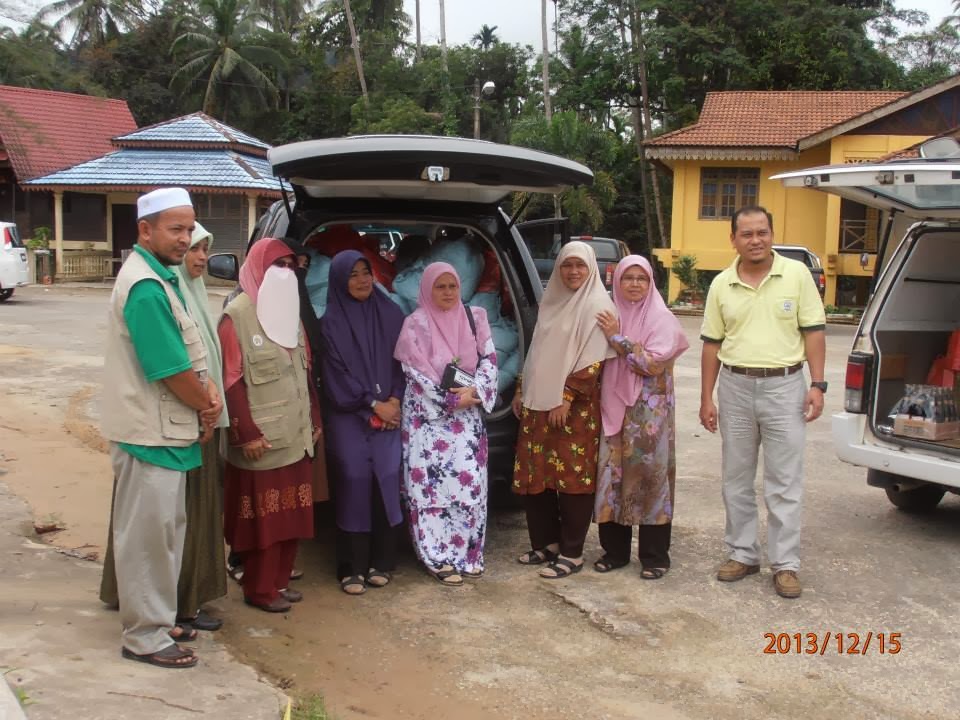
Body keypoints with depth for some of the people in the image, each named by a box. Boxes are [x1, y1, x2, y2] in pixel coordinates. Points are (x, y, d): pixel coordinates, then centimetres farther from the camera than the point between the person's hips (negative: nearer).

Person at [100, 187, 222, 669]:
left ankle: (158, 620, 31)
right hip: (150, 433, -10)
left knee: (165, 529, 18)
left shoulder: (162, 276, 11)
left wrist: (209, 393, -2)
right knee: (148, 534, 0)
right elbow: (171, 371, -22)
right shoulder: (146, 287, -21)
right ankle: (145, 637, 12)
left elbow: (191, 351, 14)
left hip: (167, 429, 10)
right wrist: (207, 407, -6)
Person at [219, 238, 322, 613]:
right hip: (261, 438, -7)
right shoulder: (236, 317, -11)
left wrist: (314, 418, 16)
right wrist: (247, 433, -17)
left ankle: (279, 581, 23)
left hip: (296, 435, 7)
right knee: (263, 515, -1)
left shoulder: (291, 313, 14)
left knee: (292, 512, 10)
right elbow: (231, 382, -14)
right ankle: (259, 589, 10)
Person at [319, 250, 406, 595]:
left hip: (389, 412, 3)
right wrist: (373, 405, -9)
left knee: (386, 478, -3)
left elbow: (401, 363, 9)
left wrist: (394, 401, -5)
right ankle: (351, 567, 2)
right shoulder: (331, 322, -1)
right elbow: (337, 374, -5)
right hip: (347, 414, -2)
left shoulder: (390, 315, 8)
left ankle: (380, 562, 10)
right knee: (354, 481, -7)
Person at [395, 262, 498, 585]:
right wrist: (450, 399, -12)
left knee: (469, 481, 3)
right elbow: (415, 373, -9)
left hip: (467, 415, 4)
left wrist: (473, 392, -12)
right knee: (434, 483, -3)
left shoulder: (475, 318, 5)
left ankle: (467, 552, 15)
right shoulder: (415, 324, -6)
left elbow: (489, 359, 4)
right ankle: (439, 557, 5)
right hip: (429, 416, -3)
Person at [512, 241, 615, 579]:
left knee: (573, 477, -2)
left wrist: (567, 397, -17)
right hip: (539, 402, 7)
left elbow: (593, 360, -13)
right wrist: (521, 390, 16)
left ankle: (571, 553, 6)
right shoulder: (551, 302, 14)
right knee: (535, 475, 8)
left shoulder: (597, 305, -6)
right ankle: (546, 542, 22)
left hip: (575, 407, -7)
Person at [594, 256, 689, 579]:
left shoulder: (661, 318, -3)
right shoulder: (609, 316, 11)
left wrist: (617, 338, -13)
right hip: (614, 409, 4)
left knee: (649, 477, -2)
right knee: (612, 477, 5)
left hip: (649, 412, -4)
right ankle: (615, 550, 17)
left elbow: (653, 363, -14)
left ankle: (654, 557, 7)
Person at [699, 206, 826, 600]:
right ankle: (742, 553, 24)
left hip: (784, 386, -3)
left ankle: (785, 563, 10)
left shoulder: (797, 274, -3)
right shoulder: (721, 284, 3)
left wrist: (817, 384, -9)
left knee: (784, 483, 1)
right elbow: (712, 344, 7)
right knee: (736, 480, 11)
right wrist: (706, 398, 4)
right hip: (735, 387, 3)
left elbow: (813, 331, -2)